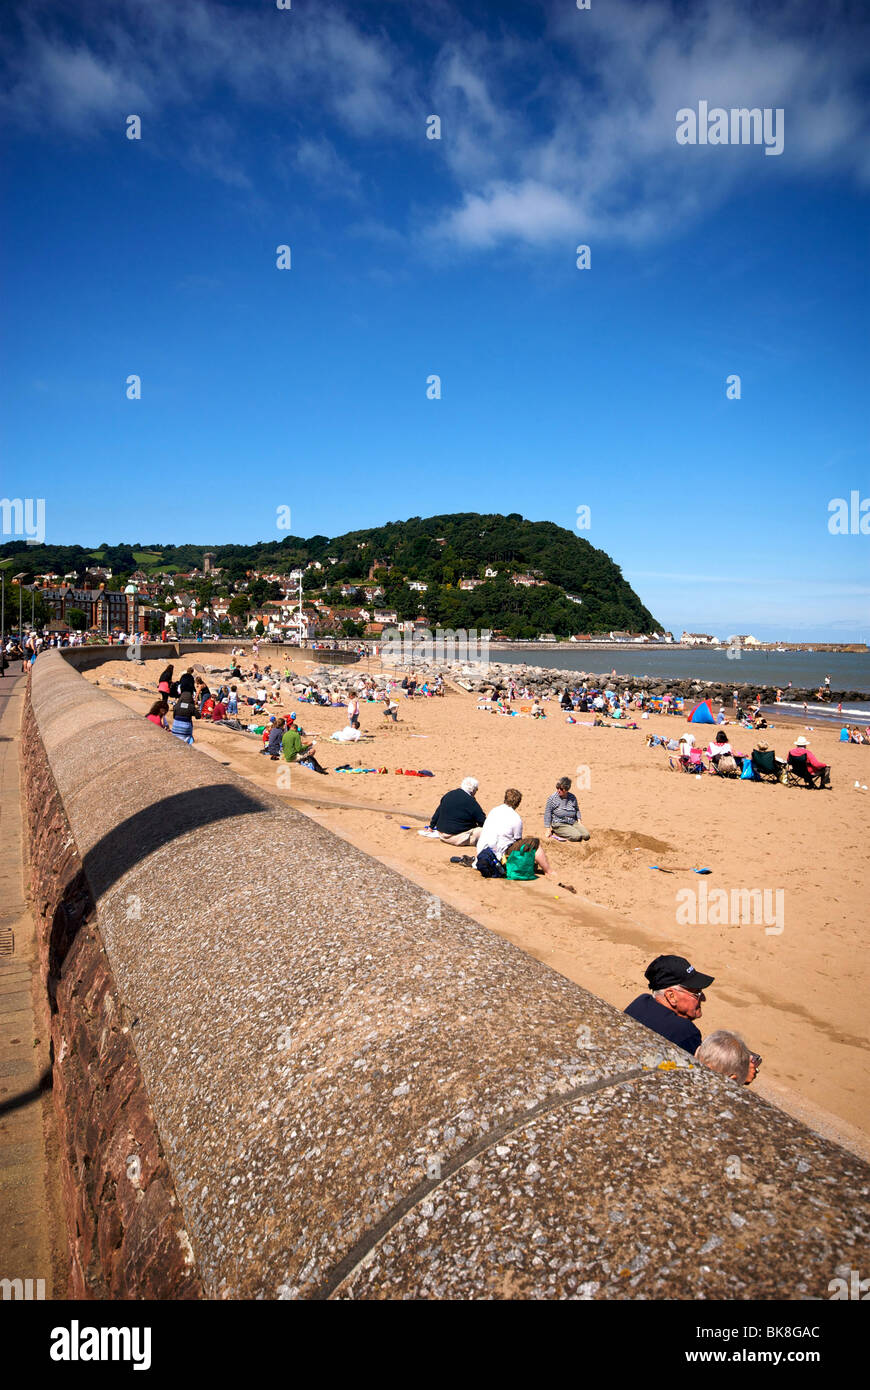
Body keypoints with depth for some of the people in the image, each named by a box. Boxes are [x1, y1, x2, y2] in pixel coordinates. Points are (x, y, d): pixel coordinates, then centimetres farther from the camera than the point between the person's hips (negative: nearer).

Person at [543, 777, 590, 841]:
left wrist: (578, 820, 8)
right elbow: (547, 814, -4)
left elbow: (577, 810, 24)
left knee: (586, 835, -15)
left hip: (573, 823, 6)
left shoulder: (572, 797, 6)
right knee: (577, 836, -25)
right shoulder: (552, 798, -7)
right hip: (559, 824, -6)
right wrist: (548, 830, -7)